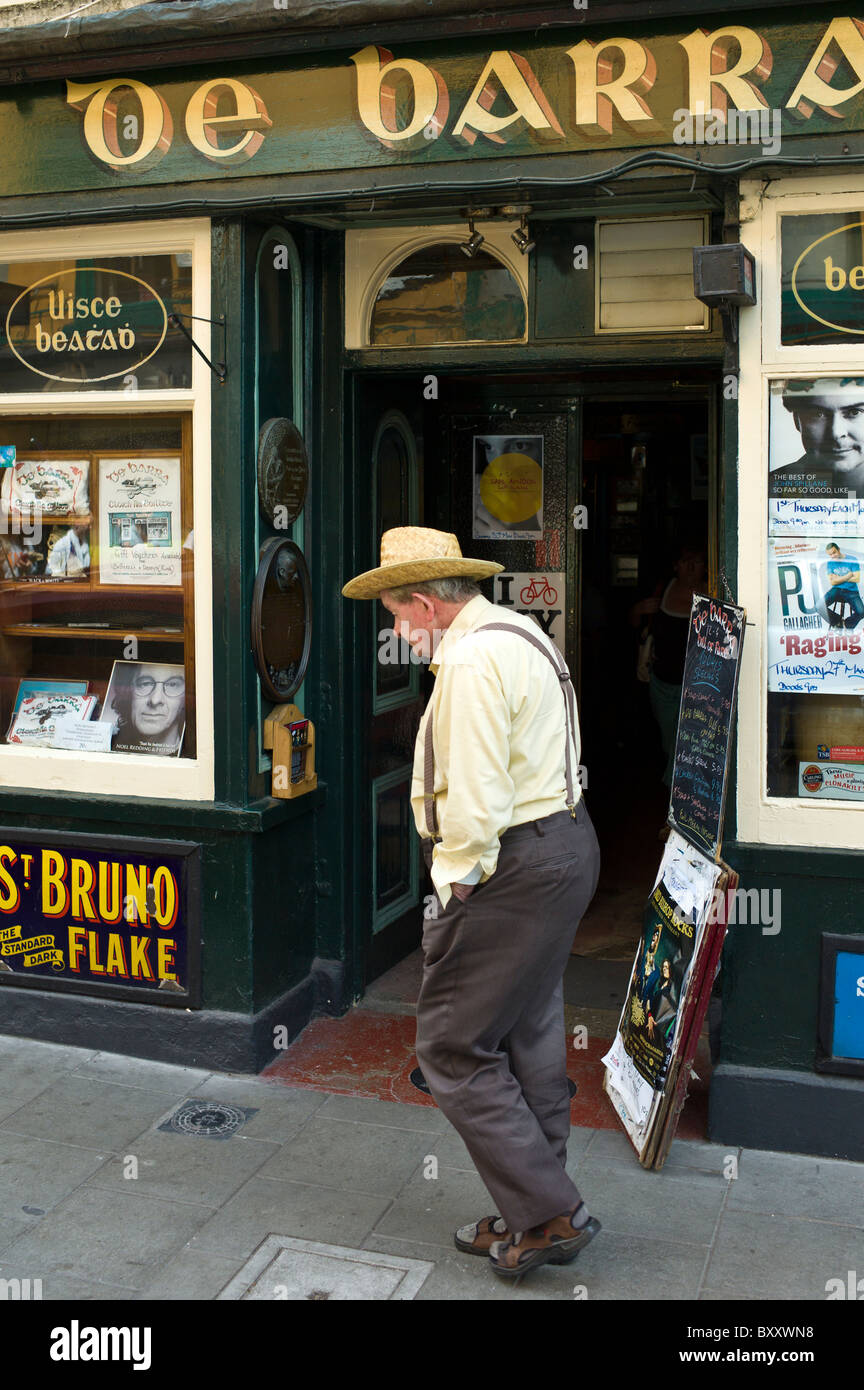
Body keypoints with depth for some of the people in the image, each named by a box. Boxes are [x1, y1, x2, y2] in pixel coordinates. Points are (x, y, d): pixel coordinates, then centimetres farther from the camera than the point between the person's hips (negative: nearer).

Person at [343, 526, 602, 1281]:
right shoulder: (520, 635, 14)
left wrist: (455, 884, -10)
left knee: (454, 1046, 0)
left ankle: (550, 1213, 6)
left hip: (515, 865, -11)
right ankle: (532, 1217, 30)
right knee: (530, 1040, 18)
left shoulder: (471, 661, -18)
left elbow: (475, 799, -23)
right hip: (565, 843, 11)